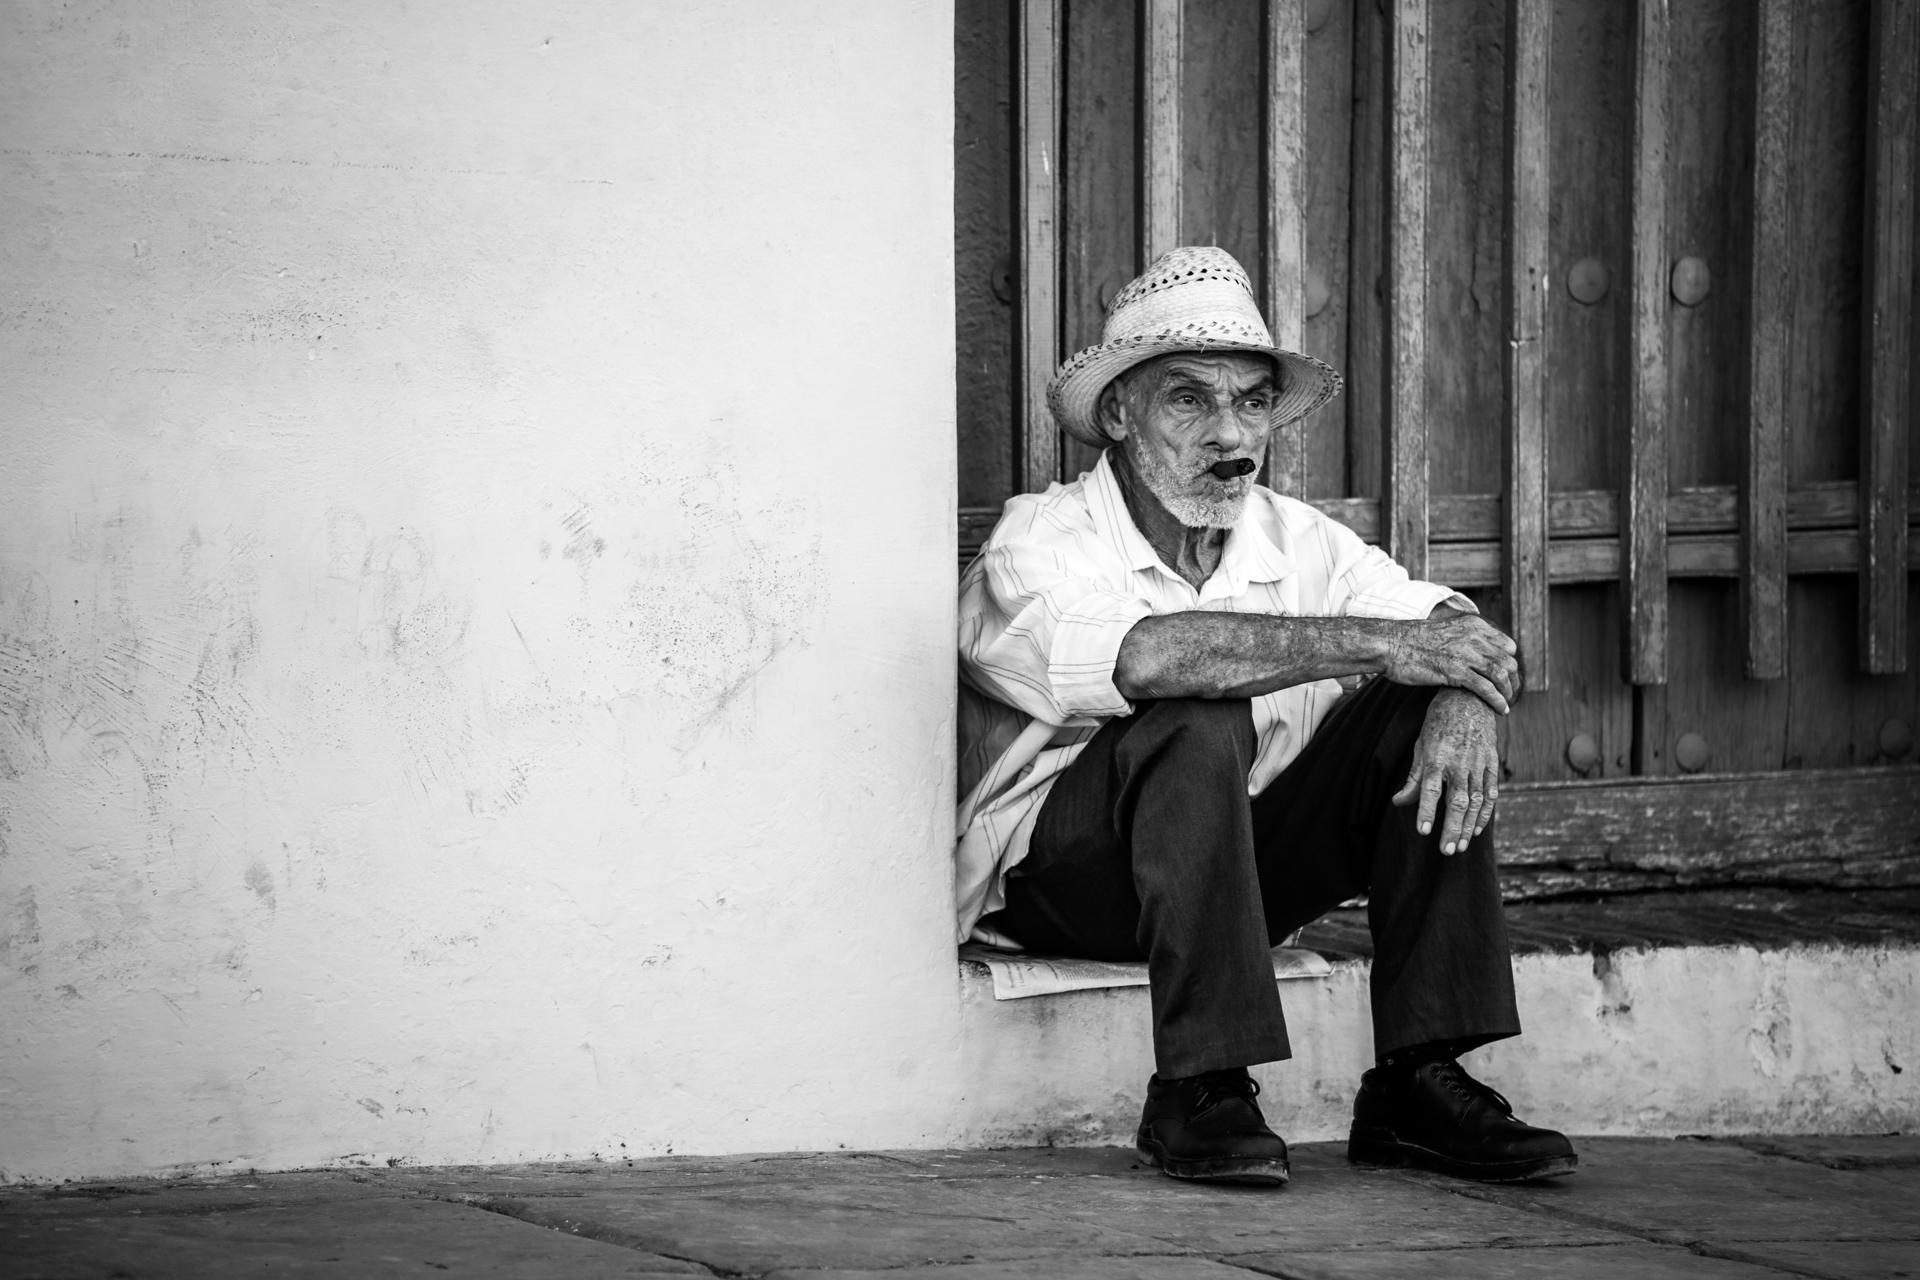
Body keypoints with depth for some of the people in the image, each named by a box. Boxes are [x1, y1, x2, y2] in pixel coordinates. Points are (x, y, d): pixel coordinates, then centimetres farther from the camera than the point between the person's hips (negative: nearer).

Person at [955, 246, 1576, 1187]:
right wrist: (1377, 642, -35)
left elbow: (1457, 632, -3)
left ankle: (1418, 1083, -17)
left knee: (1430, 718, -12)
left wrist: (1464, 700, -29)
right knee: (1200, 722, -33)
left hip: (1237, 867, 6)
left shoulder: (1296, 542, 3)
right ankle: (1197, 1095, -30)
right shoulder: (1041, 540, -14)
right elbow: (1143, 656, -35)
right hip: (1052, 879, -6)